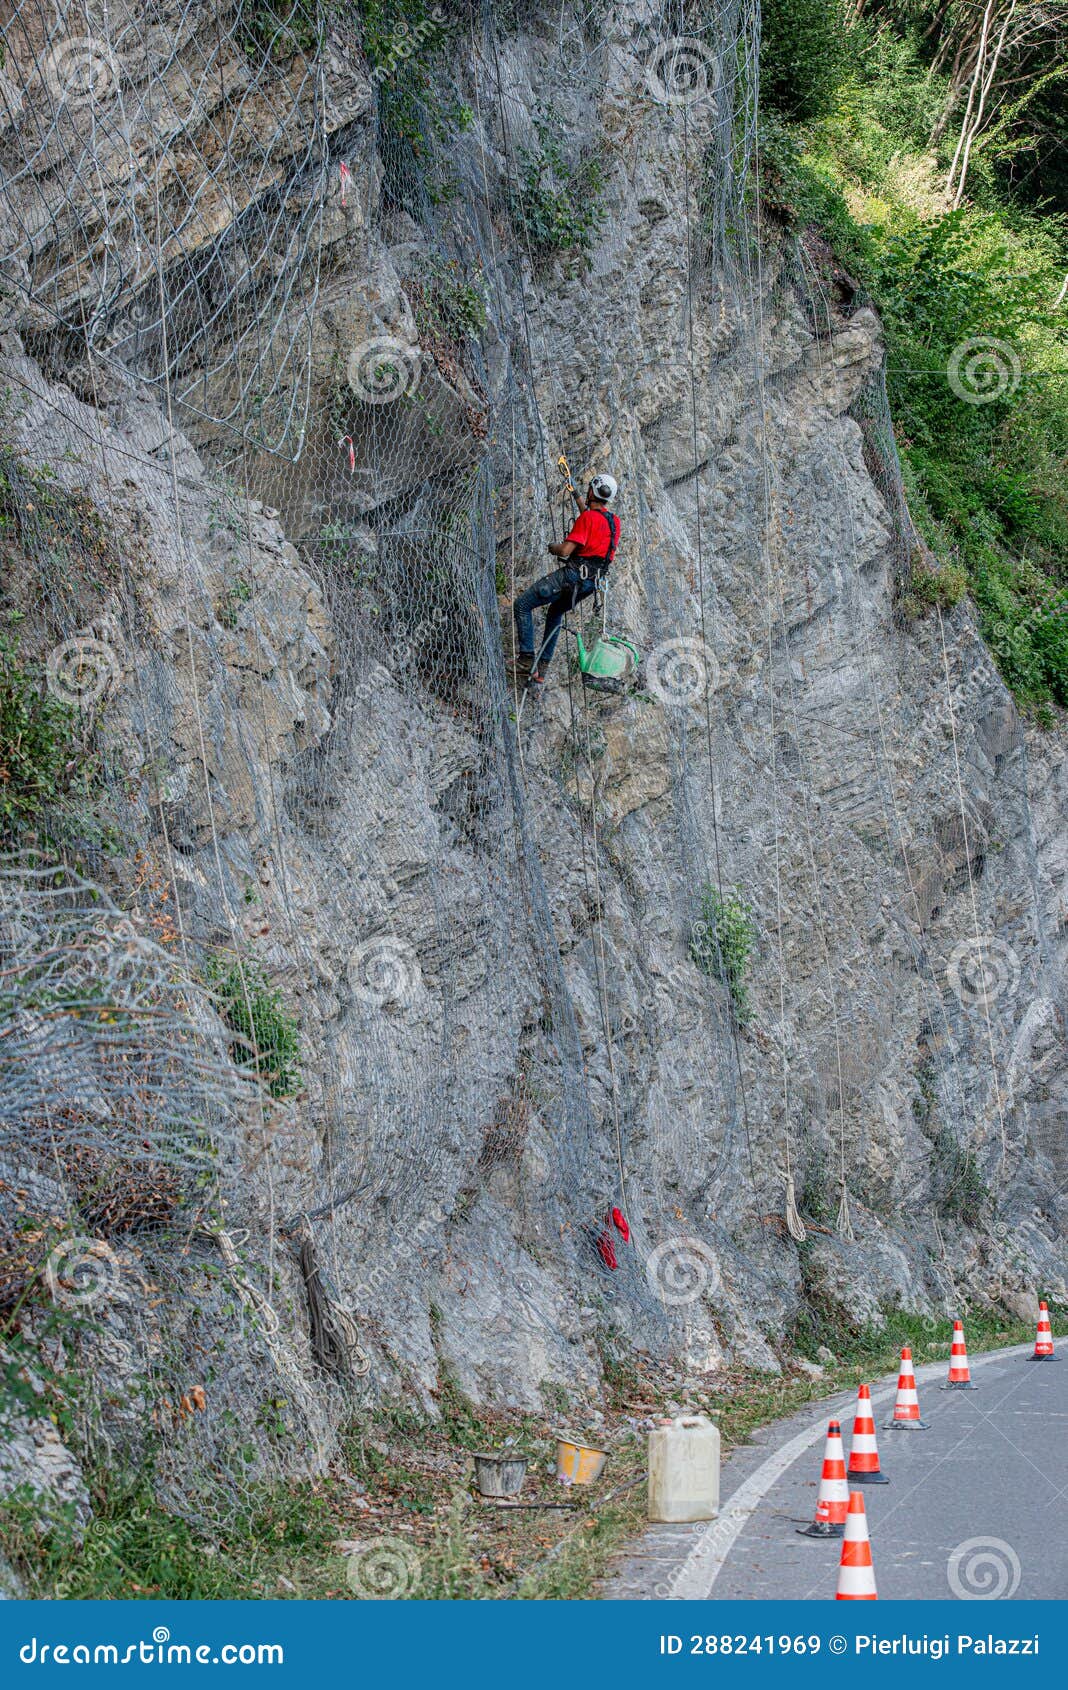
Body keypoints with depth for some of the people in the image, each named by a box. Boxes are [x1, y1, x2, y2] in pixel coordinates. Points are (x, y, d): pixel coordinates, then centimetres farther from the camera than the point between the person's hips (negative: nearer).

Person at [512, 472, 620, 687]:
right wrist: (577, 498, 50)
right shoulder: (614, 521, 11)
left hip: (573, 575, -9)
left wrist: (553, 547, 4)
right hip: (592, 582, 9)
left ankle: (527, 660, -9)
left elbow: (565, 551, -20)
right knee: (555, 613, 30)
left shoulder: (588, 518, -15)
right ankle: (541, 669, 26)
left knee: (522, 605, -1)